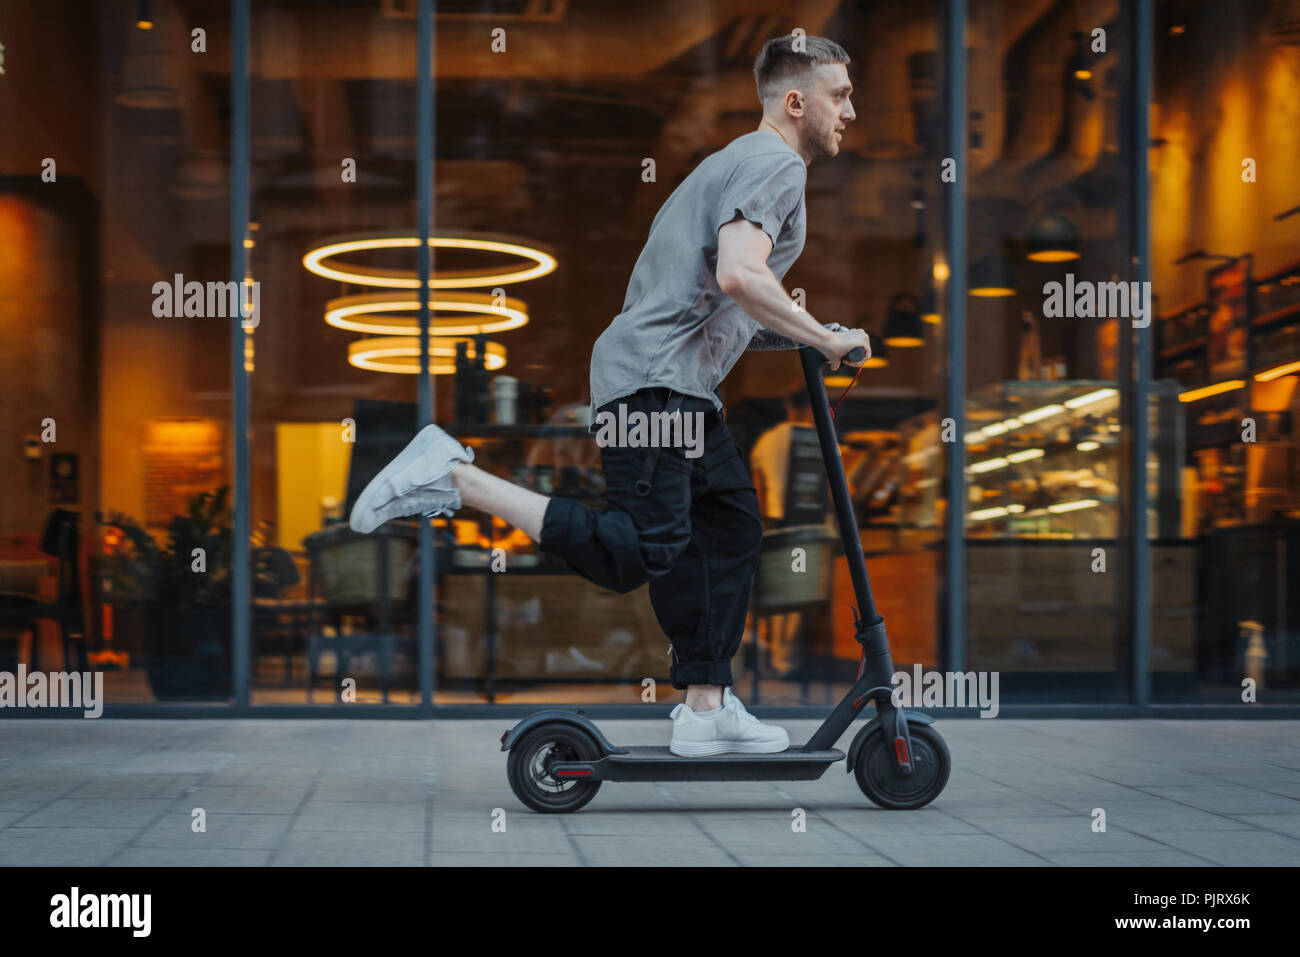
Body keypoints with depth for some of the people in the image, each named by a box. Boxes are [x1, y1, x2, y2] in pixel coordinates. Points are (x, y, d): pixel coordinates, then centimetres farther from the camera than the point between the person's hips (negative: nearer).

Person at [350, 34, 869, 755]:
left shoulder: (742, 164, 27)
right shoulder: (775, 164, -6)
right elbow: (737, 274, -24)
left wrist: (805, 338, 23)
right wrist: (826, 338, -14)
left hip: (682, 389, 11)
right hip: (654, 379, -11)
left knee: (730, 528, 12)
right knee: (636, 552, -20)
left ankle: (705, 709, 14)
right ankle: (455, 479, -18)